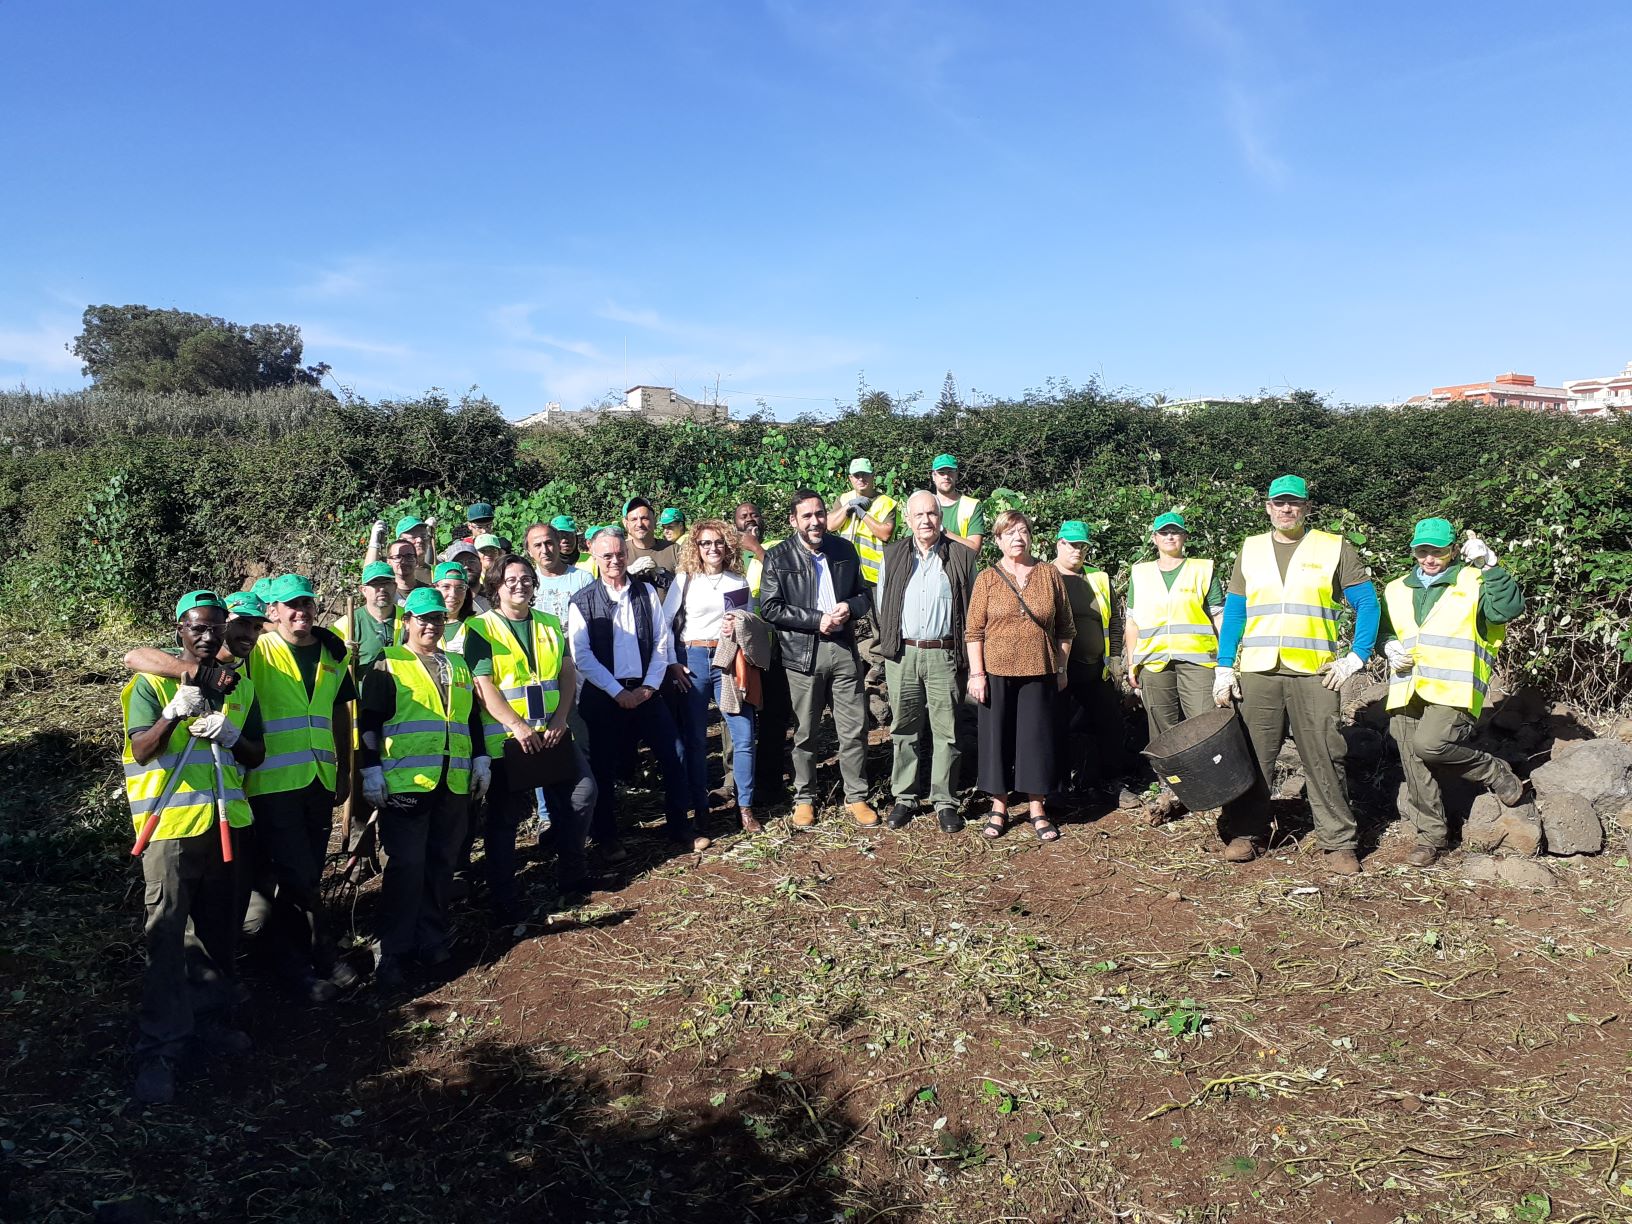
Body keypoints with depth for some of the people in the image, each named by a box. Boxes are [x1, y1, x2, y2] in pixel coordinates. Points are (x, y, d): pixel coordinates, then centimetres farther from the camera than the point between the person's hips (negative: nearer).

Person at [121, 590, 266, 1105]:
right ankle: (159, 1051, 0)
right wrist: (175, 713, -31)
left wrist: (230, 735, -12)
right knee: (166, 938, -5)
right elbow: (141, 750, -13)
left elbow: (257, 755, 9)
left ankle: (208, 1018, 27)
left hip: (224, 821, 5)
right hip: (170, 823, -5)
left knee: (218, 929, 12)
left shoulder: (238, 684, 11)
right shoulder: (152, 681, -2)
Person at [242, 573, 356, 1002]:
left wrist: (345, 769, 17)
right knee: (296, 877, -3)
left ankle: (291, 957, 28)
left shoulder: (332, 654, 10)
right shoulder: (257, 653, -6)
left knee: (308, 875, 14)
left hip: (318, 781, 5)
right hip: (273, 783, -5)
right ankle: (315, 953, 16)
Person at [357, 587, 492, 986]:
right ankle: (390, 951, 2)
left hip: (453, 785, 5)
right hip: (405, 783, -5)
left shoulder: (458, 666, 19)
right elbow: (368, 722, -2)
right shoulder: (387, 665, 3)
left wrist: (481, 760, 16)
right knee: (406, 865, -7)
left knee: (441, 862, 9)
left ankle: (432, 939, 21)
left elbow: (473, 718, 24)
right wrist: (372, 772, -9)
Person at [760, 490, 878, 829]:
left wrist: (849, 608, -8)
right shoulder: (778, 557, -3)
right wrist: (817, 619, -15)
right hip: (802, 651, -3)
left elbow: (864, 594, 15)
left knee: (855, 728, 5)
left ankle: (856, 797, 18)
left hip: (844, 647, 3)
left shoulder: (845, 549, 8)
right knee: (804, 733, 7)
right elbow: (770, 608, -9)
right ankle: (804, 799, 21)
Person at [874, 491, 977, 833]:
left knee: (946, 731, 2)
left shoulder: (961, 556, 3)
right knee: (904, 729, 8)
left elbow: (973, 606, 6)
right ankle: (905, 798, 18)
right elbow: (880, 603, 15)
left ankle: (945, 802, 12)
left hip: (944, 654, -2)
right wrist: (890, 641, 10)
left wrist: (963, 650, 2)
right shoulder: (892, 555, 8)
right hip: (902, 654, 2)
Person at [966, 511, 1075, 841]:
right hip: (996, 672, -1)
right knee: (997, 736, 5)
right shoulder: (986, 579, 1)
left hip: (1040, 672, 1)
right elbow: (973, 631, 0)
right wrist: (976, 673, -7)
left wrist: (1061, 669, 7)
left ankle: (1037, 809, 16)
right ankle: (999, 807, 18)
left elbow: (1065, 628, 9)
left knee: (1037, 736, 4)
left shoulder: (1049, 574, 4)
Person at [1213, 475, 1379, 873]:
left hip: (1315, 673, -2)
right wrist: (1223, 668, 3)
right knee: (1253, 757, 4)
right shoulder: (1251, 549, 13)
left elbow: (1368, 604, 7)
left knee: (1324, 759, -1)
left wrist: (1355, 658, -3)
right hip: (1256, 672, 2)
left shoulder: (1334, 548, 6)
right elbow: (1233, 611, 11)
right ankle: (1247, 832, 14)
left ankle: (1339, 842, 8)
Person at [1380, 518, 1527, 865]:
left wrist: (1489, 567, -15)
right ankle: (1431, 836, 18)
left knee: (1429, 744, -27)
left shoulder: (1474, 583, 5)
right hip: (1407, 693, 5)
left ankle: (1496, 773, 1)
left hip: (1452, 690, -5)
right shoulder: (1397, 590, 19)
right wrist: (1389, 646, 5)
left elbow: (1510, 609, -11)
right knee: (1415, 767, 4)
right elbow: (1383, 630, 27)